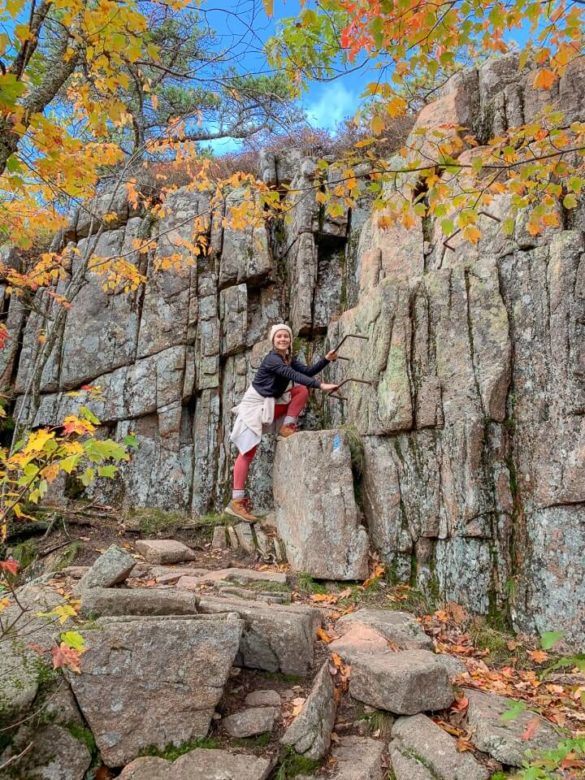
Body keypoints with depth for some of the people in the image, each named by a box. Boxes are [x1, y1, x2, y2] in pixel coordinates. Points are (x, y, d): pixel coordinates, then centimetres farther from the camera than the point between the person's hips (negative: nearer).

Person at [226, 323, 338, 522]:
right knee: (248, 451, -12)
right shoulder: (272, 359, -20)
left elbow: (307, 371, -1)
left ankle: (286, 428, -5)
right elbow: (294, 376, -30)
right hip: (254, 405, -8)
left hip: (272, 405, 8)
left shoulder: (289, 359, 7)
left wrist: (326, 360, -11)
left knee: (302, 391, -6)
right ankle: (237, 501, -10)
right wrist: (321, 385, -35)